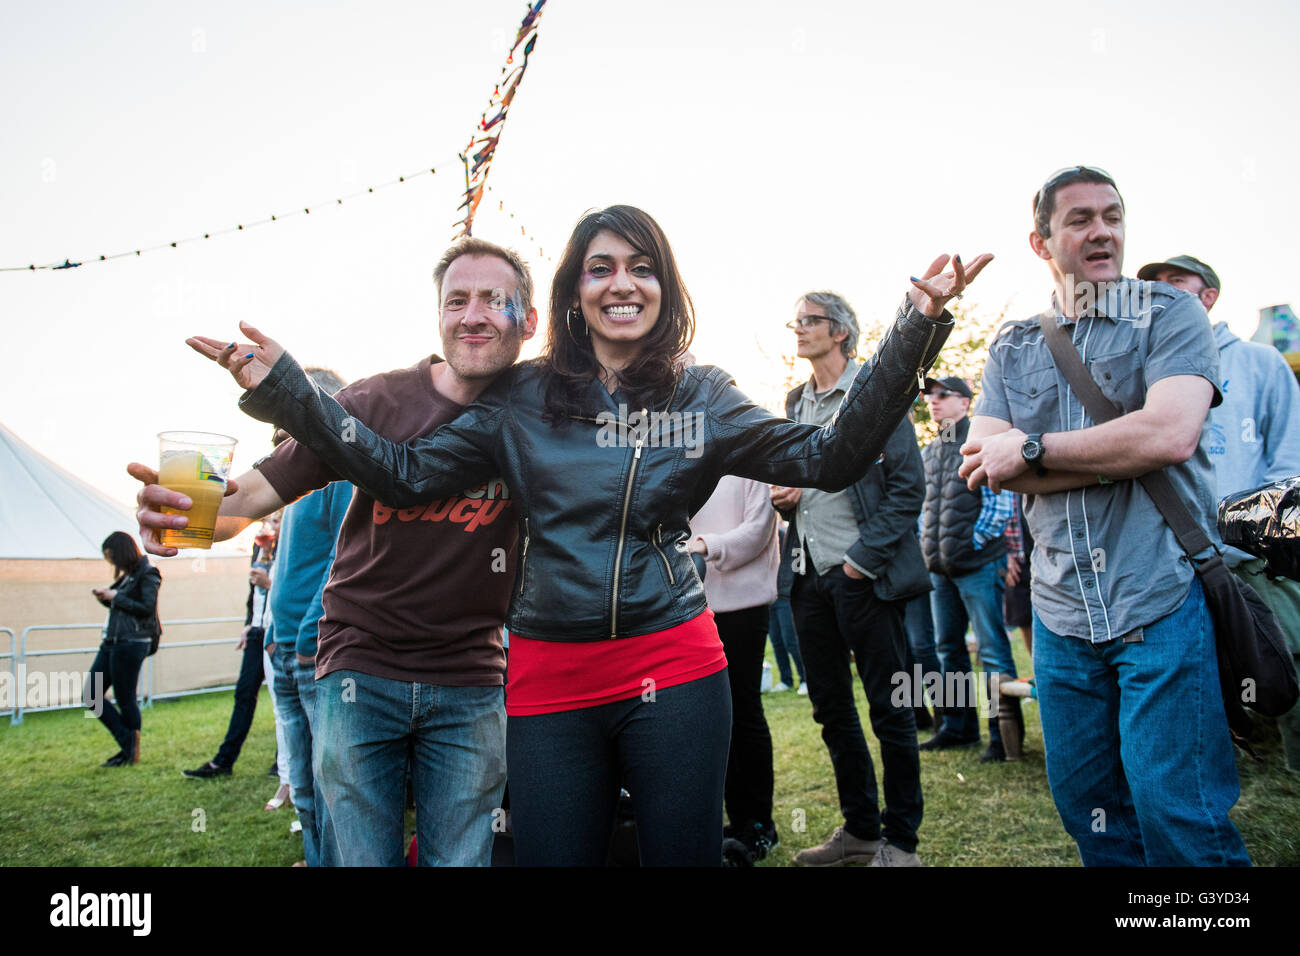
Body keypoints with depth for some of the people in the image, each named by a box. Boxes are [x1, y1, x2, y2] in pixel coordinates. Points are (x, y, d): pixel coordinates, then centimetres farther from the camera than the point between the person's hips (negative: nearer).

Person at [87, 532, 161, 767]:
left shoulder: (147, 575, -10)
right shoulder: (127, 576, 16)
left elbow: (147, 607, -18)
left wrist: (116, 597, -13)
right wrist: (106, 599, 4)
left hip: (131, 643, -9)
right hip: (112, 642, 9)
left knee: (125, 699, 0)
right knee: (92, 694, 6)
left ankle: (132, 752, 14)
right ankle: (127, 742, 11)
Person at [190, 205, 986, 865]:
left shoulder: (704, 399, 3)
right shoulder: (523, 399, 3)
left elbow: (829, 457, -5)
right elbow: (405, 472, 0)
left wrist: (916, 328, -14)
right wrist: (284, 388, -9)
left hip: (675, 670, 0)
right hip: (550, 680, 1)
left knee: (686, 854, 9)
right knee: (552, 855, 11)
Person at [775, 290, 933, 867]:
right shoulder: (796, 401, 16)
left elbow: (907, 485, -9)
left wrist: (863, 558, -15)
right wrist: (785, 498, 3)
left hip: (863, 575, -7)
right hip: (810, 576, 7)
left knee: (889, 709, 3)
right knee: (831, 708, 14)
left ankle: (899, 840, 17)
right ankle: (859, 828, 29)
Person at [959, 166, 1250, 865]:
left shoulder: (1171, 314, 0)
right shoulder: (1011, 348, 10)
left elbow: (1170, 434, -18)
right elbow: (982, 464, -4)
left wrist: (1031, 449, -11)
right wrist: (1122, 455, -12)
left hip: (1160, 603, -4)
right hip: (1061, 612, 4)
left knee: (1176, 817, 0)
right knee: (1085, 806, 15)